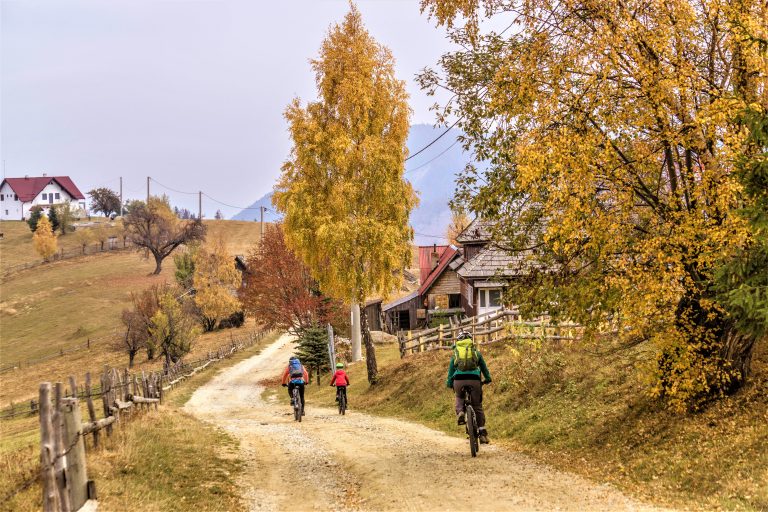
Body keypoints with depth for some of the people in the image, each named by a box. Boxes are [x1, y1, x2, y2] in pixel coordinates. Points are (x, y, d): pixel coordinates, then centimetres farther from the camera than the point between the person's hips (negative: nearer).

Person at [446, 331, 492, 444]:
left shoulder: (455, 351, 18)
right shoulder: (476, 351, 18)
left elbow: (451, 369, 21)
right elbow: (484, 367, 27)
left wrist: (449, 384, 32)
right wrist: (488, 379, 42)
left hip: (459, 380, 0)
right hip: (474, 380, 0)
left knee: (459, 397, 31)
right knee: (477, 406, 11)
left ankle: (460, 412, 0)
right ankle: (482, 433, 4)